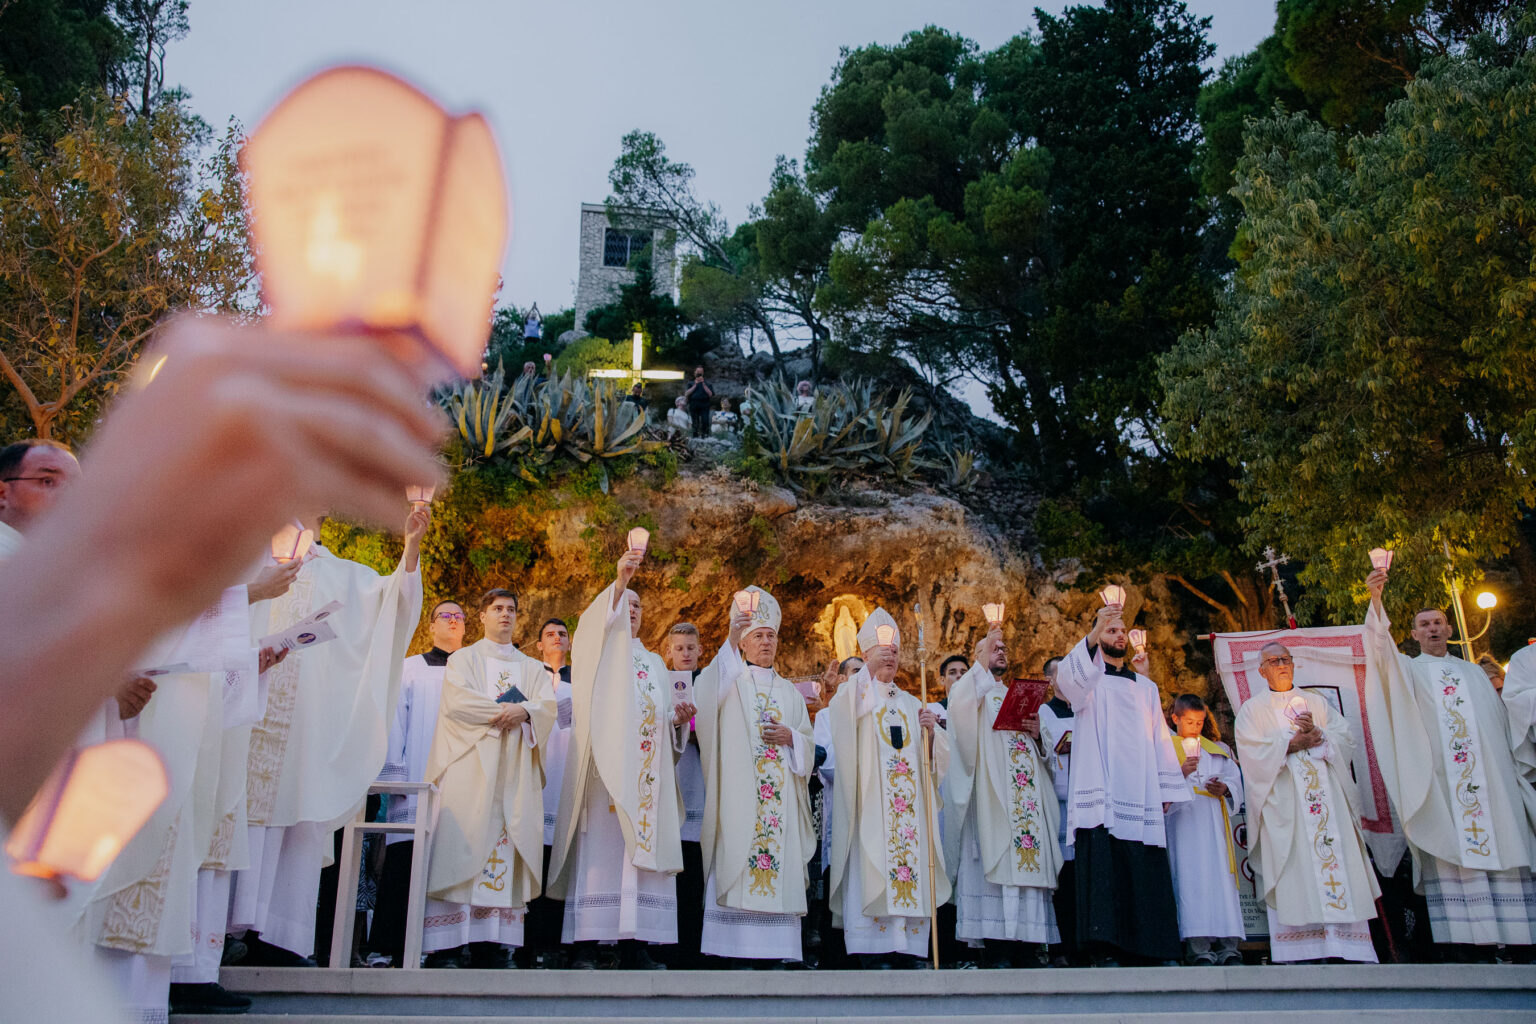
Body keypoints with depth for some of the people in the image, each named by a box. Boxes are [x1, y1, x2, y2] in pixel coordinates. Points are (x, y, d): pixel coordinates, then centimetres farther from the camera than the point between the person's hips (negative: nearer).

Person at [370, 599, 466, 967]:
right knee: (405, 860, -8)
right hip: (416, 784, -1)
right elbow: (395, 721, 7)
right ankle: (398, 950, -5)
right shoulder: (409, 668, 15)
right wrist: (393, 772, -4)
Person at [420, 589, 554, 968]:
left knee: (506, 853, -6)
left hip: (515, 773, 3)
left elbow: (548, 707, 6)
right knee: (462, 847, -12)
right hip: (470, 766, -3)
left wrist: (523, 711, -14)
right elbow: (457, 701, -4)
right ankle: (445, 948, -12)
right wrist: (504, 710, -9)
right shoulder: (463, 659, 14)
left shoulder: (533, 668, 22)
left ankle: (495, 944, -7)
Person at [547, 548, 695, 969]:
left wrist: (679, 717, 4)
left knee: (642, 847, -4)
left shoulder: (655, 663, 27)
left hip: (646, 771, 5)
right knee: (599, 846, -12)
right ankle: (586, 943, -12)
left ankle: (632, 943, -4)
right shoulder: (596, 650, 12)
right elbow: (594, 624, -11)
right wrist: (618, 582, -25)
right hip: (604, 764, -5)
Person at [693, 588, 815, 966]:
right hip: (738, 792, -4)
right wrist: (731, 641, -29)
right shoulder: (731, 683, 9)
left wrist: (791, 736, -5)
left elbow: (808, 744, 19)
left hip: (780, 797, 4)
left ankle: (780, 947, 0)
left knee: (781, 869, -2)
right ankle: (736, 946, -10)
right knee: (736, 864, -12)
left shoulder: (789, 692, 21)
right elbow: (708, 691, -17)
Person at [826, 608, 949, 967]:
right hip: (871, 800, -4)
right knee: (871, 870, -13)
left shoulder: (911, 703, 22)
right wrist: (870, 668, -19)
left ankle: (905, 947, -1)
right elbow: (843, 708, -16)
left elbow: (937, 753, 18)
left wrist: (930, 732, -2)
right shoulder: (856, 696, 10)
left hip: (910, 805, 5)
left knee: (911, 865, -3)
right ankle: (873, 950, -13)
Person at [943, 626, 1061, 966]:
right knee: (997, 860, -14)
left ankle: (1027, 948, -2)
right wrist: (983, 659, -17)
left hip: (1027, 794, 5)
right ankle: (997, 946, -13)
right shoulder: (975, 691, 12)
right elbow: (960, 701, -15)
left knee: (1030, 860, -2)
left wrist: (1037, 732, 2)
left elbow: (1043, 750, 25)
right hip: (991, 794, -5)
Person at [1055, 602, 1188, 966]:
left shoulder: (1146, 687, 25)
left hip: (1140, 792, 4)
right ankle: (1103, 949, -15)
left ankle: (1159, 949, 0)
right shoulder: (1087, 679, 11)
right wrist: (1095, 631, -29)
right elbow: (1067, 677, -15)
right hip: (1100, 791, -4)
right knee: (1102, 864, -13)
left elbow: (1160, 738, 20)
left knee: (1147, 868, -2)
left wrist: (1168, 788, 10)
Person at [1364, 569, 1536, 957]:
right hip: (1438, 780, -3)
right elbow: (1380, 647, -8)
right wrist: (1375, 599, -25)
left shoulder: (1474, 673, 22)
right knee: (1451, 856, -8)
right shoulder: (1406, 670, 13)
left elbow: (1502, 723, 21)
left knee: (1501, 848, -5)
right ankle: (1469, 941, -8)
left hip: (1490, 778, 3)